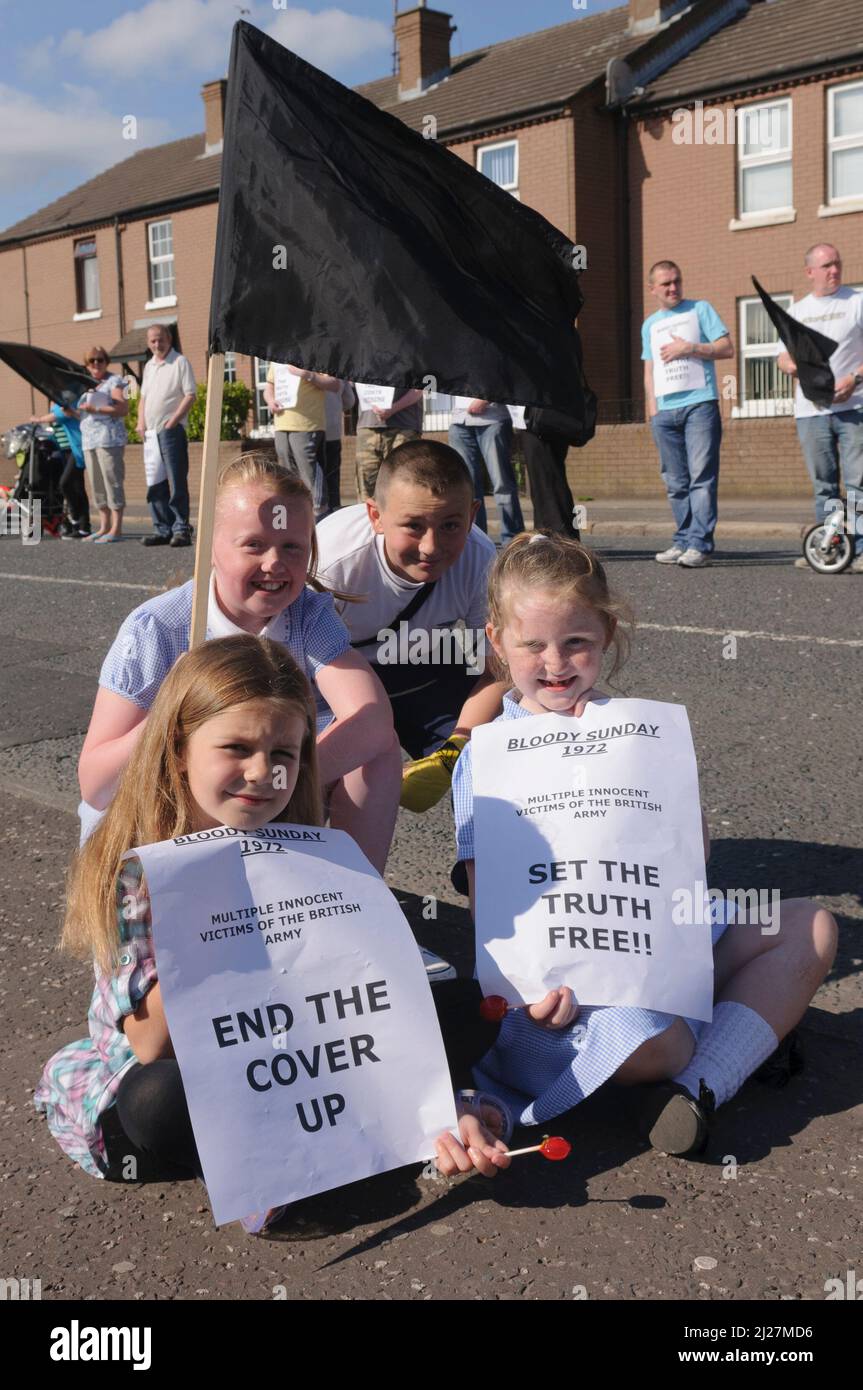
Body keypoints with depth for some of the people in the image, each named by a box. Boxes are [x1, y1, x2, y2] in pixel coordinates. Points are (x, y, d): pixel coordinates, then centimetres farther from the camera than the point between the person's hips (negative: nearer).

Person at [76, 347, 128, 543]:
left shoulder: (114, 382, -1)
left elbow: (124, 409, -13)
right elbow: (80, 412, 28)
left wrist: (97, 409, -19)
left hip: (109, 439, -8)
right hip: (89, 440, 8)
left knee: (112, 481, -9)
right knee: (97, 485, 8)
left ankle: (116, 529, -9)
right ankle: (104, 527, 13)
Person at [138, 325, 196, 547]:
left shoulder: (180, 362, -3)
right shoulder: (149, 366, 19)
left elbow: (190, 396, -9)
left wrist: (172, 421, -15)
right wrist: (141, 423, 9)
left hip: (171, 430, -7)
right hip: (151, 432, 7)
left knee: (177, 482, -9)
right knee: (155, 484, 8)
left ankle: (181, 530, -6)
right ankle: (162, 530, 14)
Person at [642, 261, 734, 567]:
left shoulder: (700, 309, 9)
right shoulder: (650, 325, 21)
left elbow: (727, 349, 2)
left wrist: (688, 348, -7)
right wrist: (652, 411, 11)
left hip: (700, 404, -4)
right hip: (665, 410, 5)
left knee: (702, 477, -11)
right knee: (676, 483, 5)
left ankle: (699, 544, -14)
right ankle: (683, 541, 10)